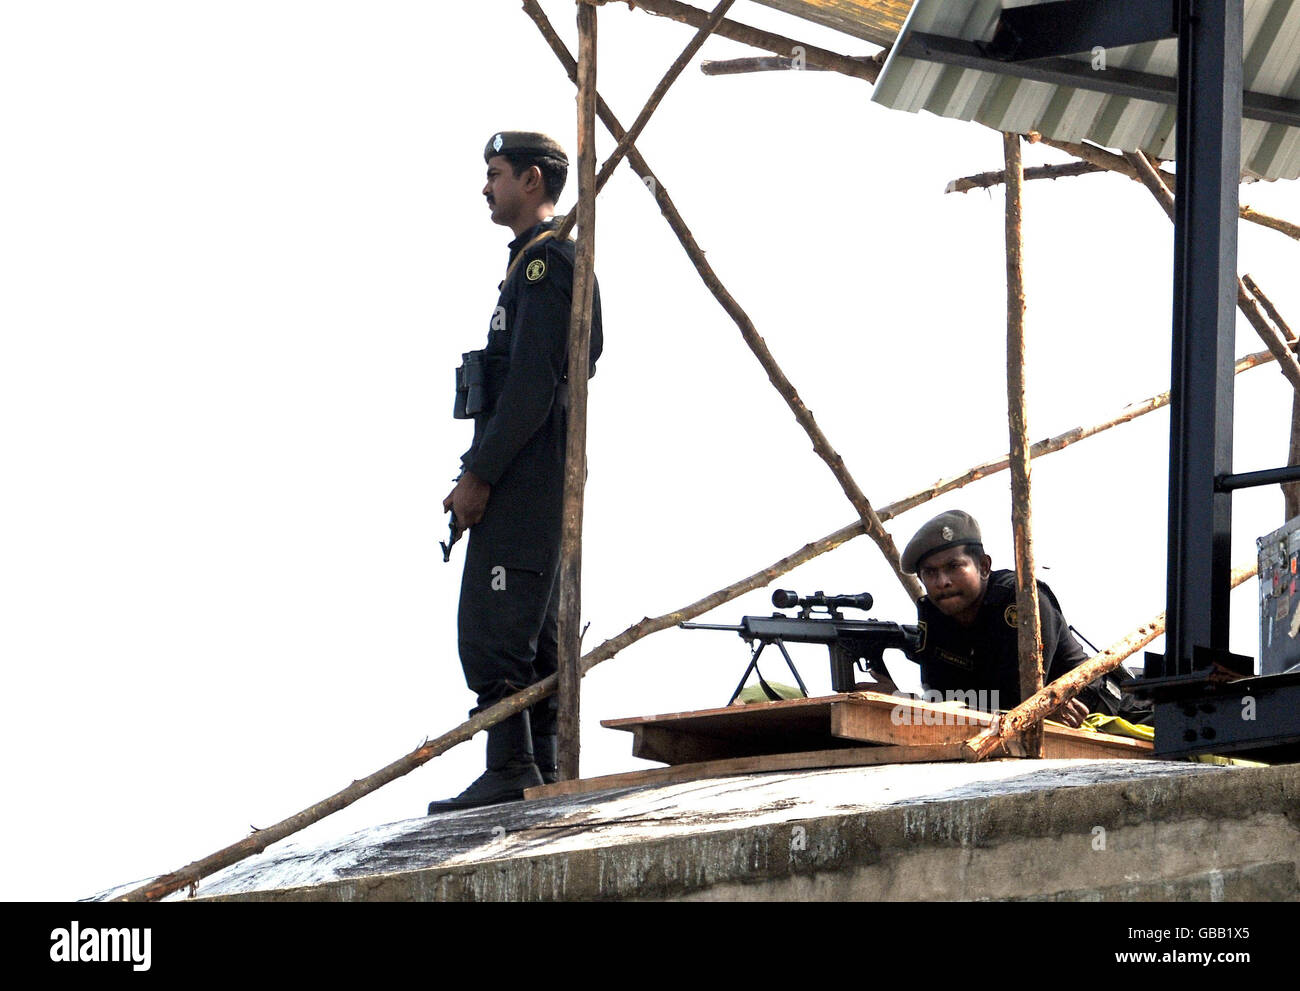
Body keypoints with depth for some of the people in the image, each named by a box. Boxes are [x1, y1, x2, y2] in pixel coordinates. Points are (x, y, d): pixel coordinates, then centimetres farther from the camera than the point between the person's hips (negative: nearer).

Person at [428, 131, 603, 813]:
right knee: (531, 633, 11)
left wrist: (478, 476, -19)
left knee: (490, 629, -14)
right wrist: (482, 472, 20)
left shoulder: (544, 260, -12)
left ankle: (511, 771, -16)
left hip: (522, 475, -11)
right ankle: (537, 773, 14)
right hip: (539, 479, 11)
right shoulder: (550, 259, 21)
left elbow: (531, 385, -20)